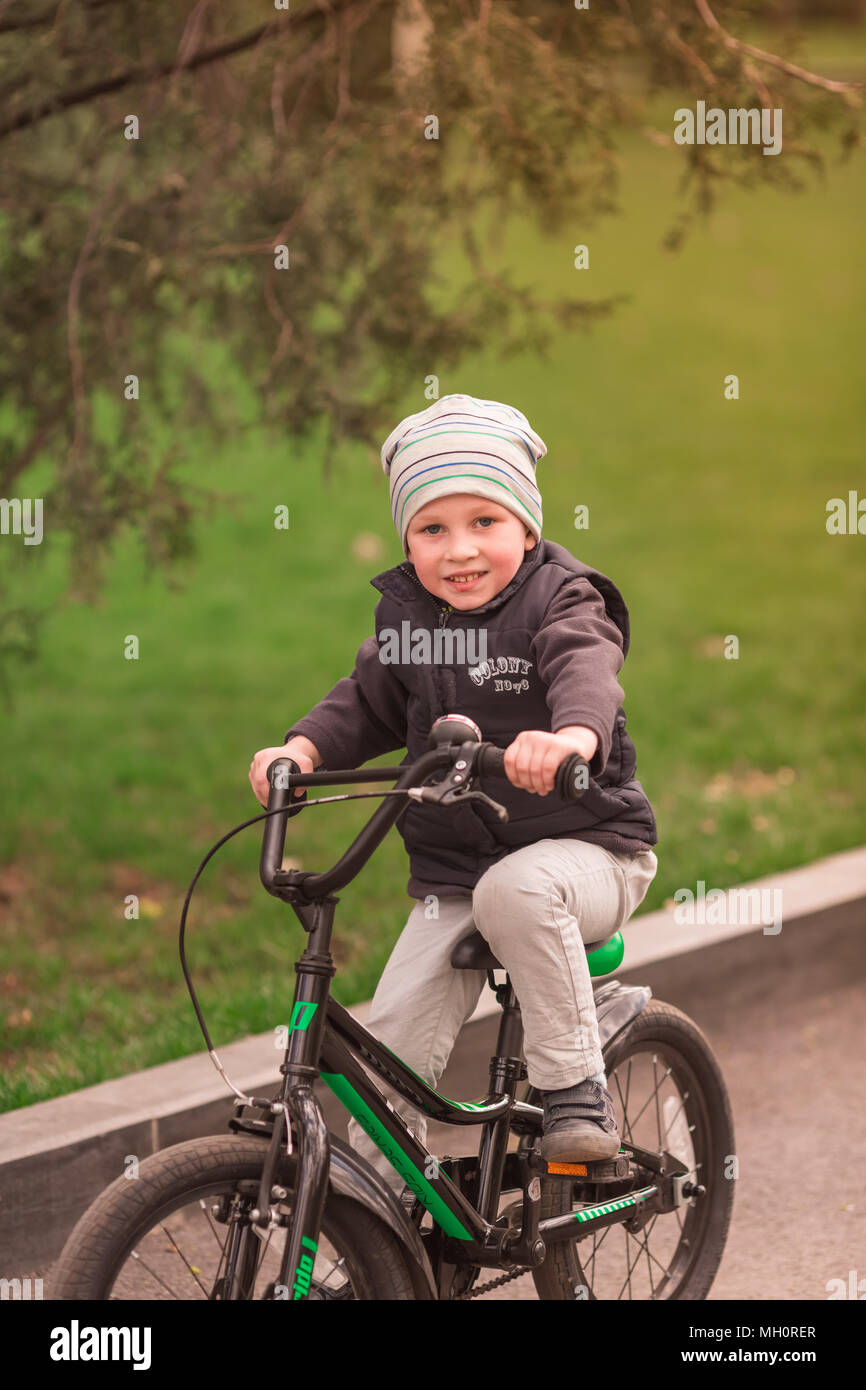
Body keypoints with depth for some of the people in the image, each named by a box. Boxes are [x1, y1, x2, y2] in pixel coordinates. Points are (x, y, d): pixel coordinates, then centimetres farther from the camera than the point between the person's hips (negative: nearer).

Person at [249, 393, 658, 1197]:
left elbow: (587, 671, -32)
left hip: (584, 849, -5)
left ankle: (575, 1086, -24)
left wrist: (572, 735, -55)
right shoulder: (404, 615, 3)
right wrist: (303, 749, -11)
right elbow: (368, 701, 11)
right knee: (393, 1038, -5)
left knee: (514, 889, -38)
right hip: (450, 872, 5)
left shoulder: (559, 600, -13)